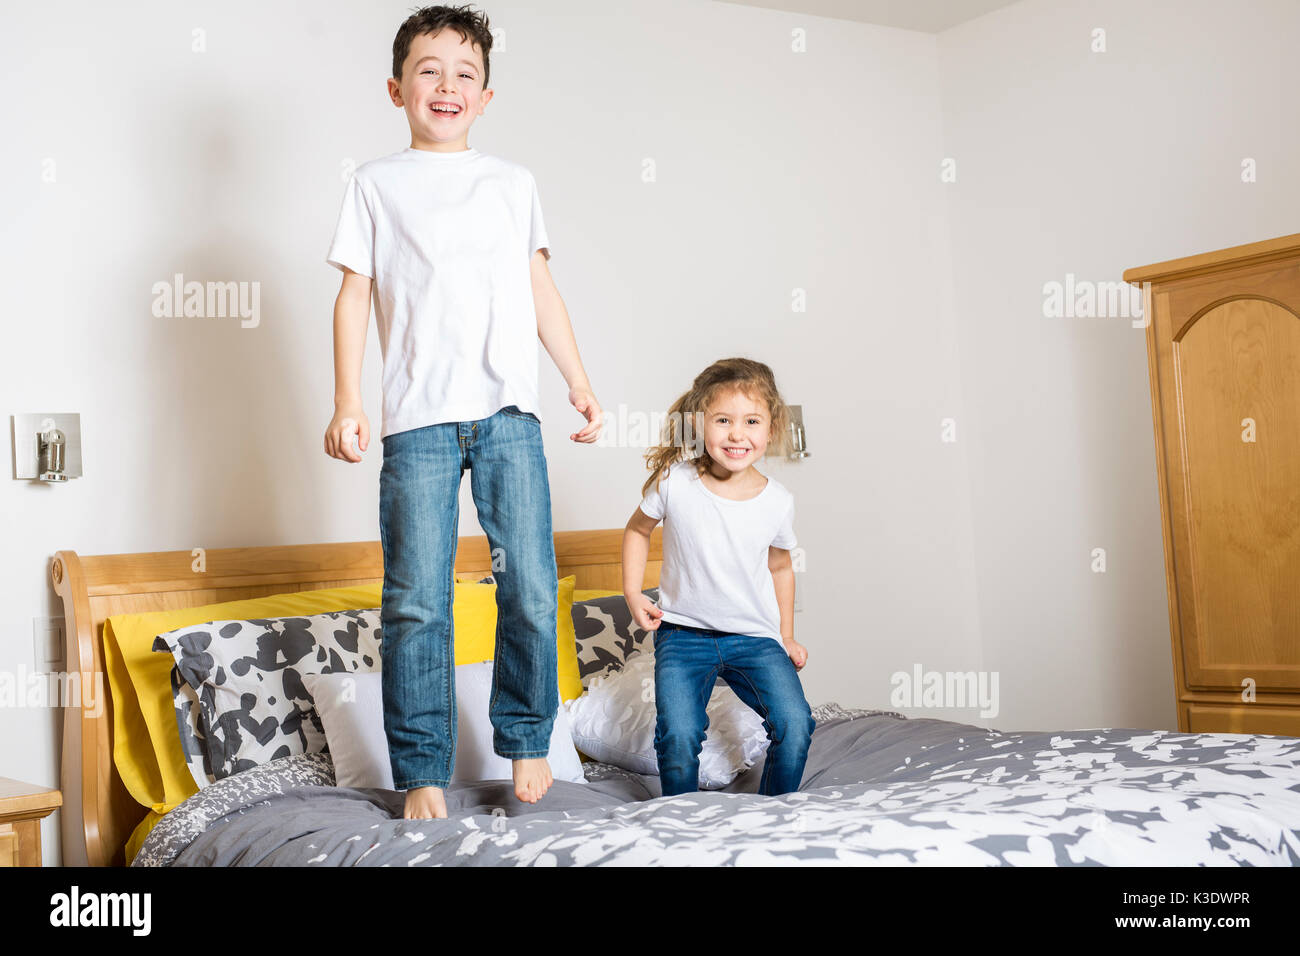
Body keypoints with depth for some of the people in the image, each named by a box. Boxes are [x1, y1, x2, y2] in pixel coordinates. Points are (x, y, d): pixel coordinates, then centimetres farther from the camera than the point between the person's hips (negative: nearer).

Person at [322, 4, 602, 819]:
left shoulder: (515, 183, 17)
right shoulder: (378, 183, 11)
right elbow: (355, 294, 7)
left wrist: (581, 381, 13)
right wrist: (347, 402, -2)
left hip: (510, 413, 2)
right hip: (418, 417, -1)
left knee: (531, 591, -4)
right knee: (417, 604, -2)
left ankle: (527, 739, 17)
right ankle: (424, 775, 8)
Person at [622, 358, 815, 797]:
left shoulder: (777, 501, -7)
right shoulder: (674, 483, -13)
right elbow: (637, 529, 7)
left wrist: (787, 636, 15)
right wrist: (632, 592, -3)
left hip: (755, 636, 1)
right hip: (683, 633, -1)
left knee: (794, 724, -14)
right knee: (679, 735, -17)